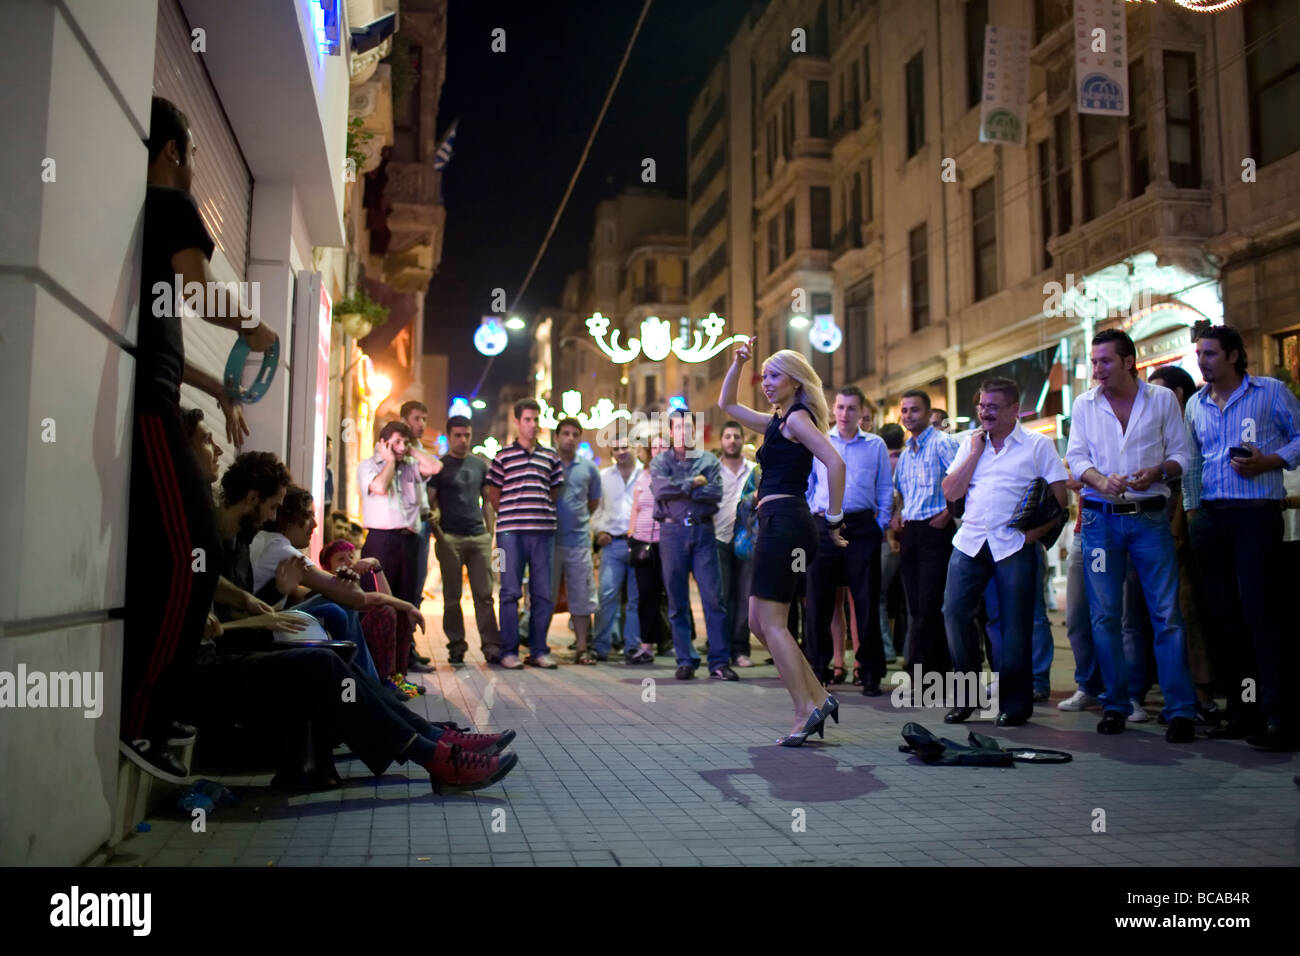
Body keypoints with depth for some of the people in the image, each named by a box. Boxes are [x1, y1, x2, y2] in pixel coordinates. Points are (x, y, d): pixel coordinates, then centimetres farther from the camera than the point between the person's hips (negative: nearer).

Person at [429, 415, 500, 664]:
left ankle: (491, 646, 0)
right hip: (450, 538, -3)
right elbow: (430, 502, 1)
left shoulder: (480, 465, 15)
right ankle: (456, 646, 9)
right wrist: (437, 533, -10)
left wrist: (490, 533, 9)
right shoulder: (439, 466, 4)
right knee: (452, 596, 2)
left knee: (484, 594, -1)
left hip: (479, 537, 3)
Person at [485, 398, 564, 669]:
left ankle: (538, 650, 13)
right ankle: (509, 652, 5)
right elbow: (493, 494, 8)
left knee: (543, 593, 5)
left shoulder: (550, 456, 13)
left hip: (543, 530, 3)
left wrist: (543, 513, 7)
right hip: (511, 532, -3)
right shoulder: (503, 456, 5)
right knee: (511, 592, -1)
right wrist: (508, 517, 3)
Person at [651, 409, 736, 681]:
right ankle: (685, 661, 10)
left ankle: (719, 662, -3)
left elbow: (716, 493, -5)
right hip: (672, 531, 0)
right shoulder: (660, 461, 10)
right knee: (677, 601, 2)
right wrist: (694, 483, -6)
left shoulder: (710, 460, 12)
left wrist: (678, 489, -7)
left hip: (703, 530, 0)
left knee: (714, 596, -6)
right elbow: (660, 489, -10)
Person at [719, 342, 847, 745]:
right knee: (759, 622, 9)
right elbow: (726, 403, 33)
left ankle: (805, 712, -6)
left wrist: (834, 519, -16)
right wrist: (738, 363, 21)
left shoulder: (797, 417, -6)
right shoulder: (775, 422, 21)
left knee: (771, 622, -8)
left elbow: (835, 462, -20)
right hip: (777, 524, 10)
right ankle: (818, 698, 11)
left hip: (784, 521, -10)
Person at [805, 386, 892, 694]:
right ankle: (817, 669, 13)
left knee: (867, 601, 1)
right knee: (819, 600, 2)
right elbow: (806, 483, 13)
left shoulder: (876, 445, 8)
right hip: (824, 527, 1)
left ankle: (871, 674, 10)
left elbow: (885, 489, 9)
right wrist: (812, 517, 4)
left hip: (862, 527, -1)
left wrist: (881, 525, 2)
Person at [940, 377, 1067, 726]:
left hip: (1014, 546, -3)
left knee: (1015, 625, 0)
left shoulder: (1038, 445, 2)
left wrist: (1033, 532, -9)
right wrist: (975, 451, 0)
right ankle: (967, 693, 12)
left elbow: (1060, 498, -1)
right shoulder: (970, 443, 14)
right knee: (954, 612, -4)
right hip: (970, 541, 4)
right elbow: (950, 493, 5)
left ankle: (1015, 703, 13)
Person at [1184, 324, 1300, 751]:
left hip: (1257, 513, -5)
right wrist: (1191, 509, 14)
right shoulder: (1196, 404, 16)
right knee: (1226, 616, 7)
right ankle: (1244, 712, 14)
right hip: (1210, 519, 5)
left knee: (1260, 613, -12)